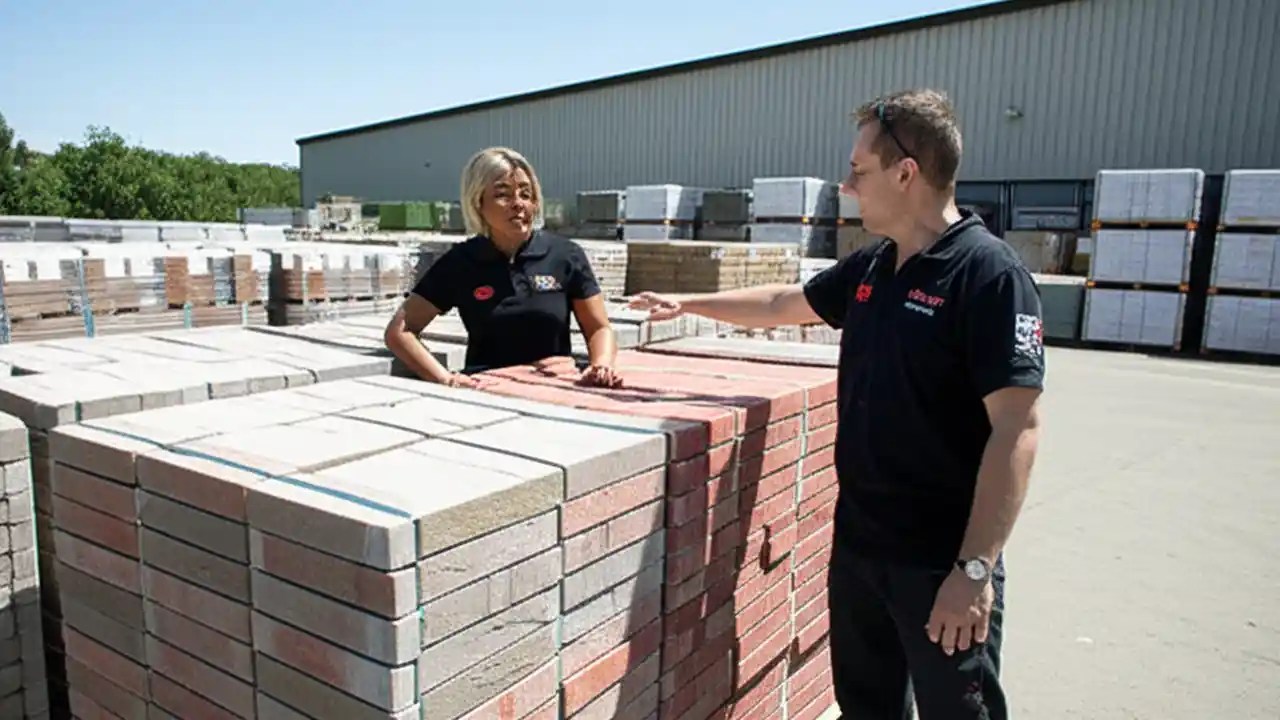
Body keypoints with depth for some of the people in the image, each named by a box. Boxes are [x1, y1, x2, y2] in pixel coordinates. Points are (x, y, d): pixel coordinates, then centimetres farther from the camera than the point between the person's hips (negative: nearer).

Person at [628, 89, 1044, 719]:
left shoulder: (989, 275, -17)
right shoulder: (869, 269, 6)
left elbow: (1016, 430, -21)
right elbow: (783, 304, 22)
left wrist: (976, 567, -23)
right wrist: (688, 303, 26)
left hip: (940, 559, -7)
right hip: (856, 541, 7)